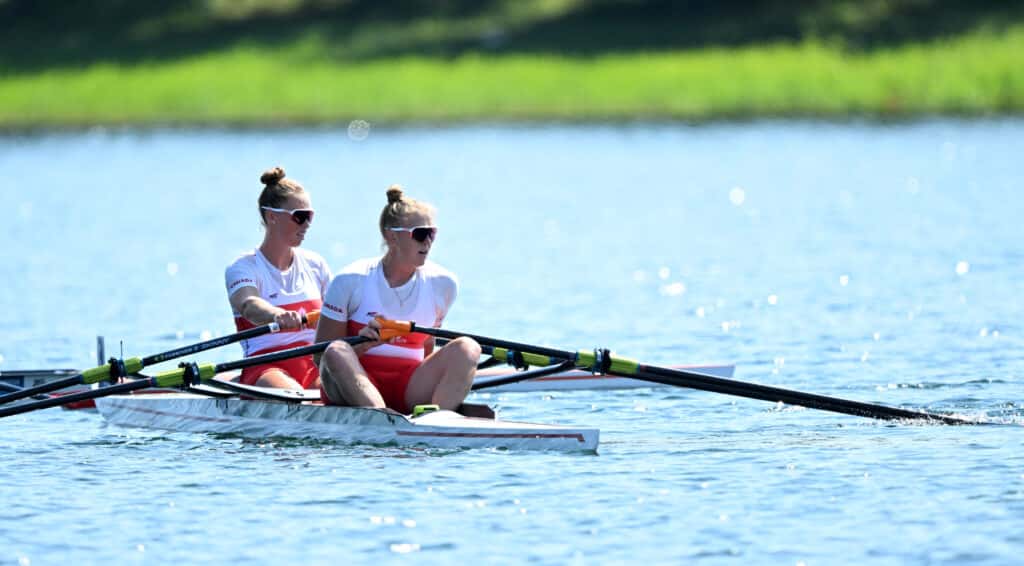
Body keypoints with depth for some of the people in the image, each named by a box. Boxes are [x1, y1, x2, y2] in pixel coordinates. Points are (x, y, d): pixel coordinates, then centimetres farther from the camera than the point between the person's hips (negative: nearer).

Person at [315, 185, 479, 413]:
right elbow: (321, 355, -4)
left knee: (467, 347, -19)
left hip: (409, 390, 3)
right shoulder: (350, 282, -3)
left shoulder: (443, 284, 8)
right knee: (337, 352, -35)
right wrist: (364, 344, -20)